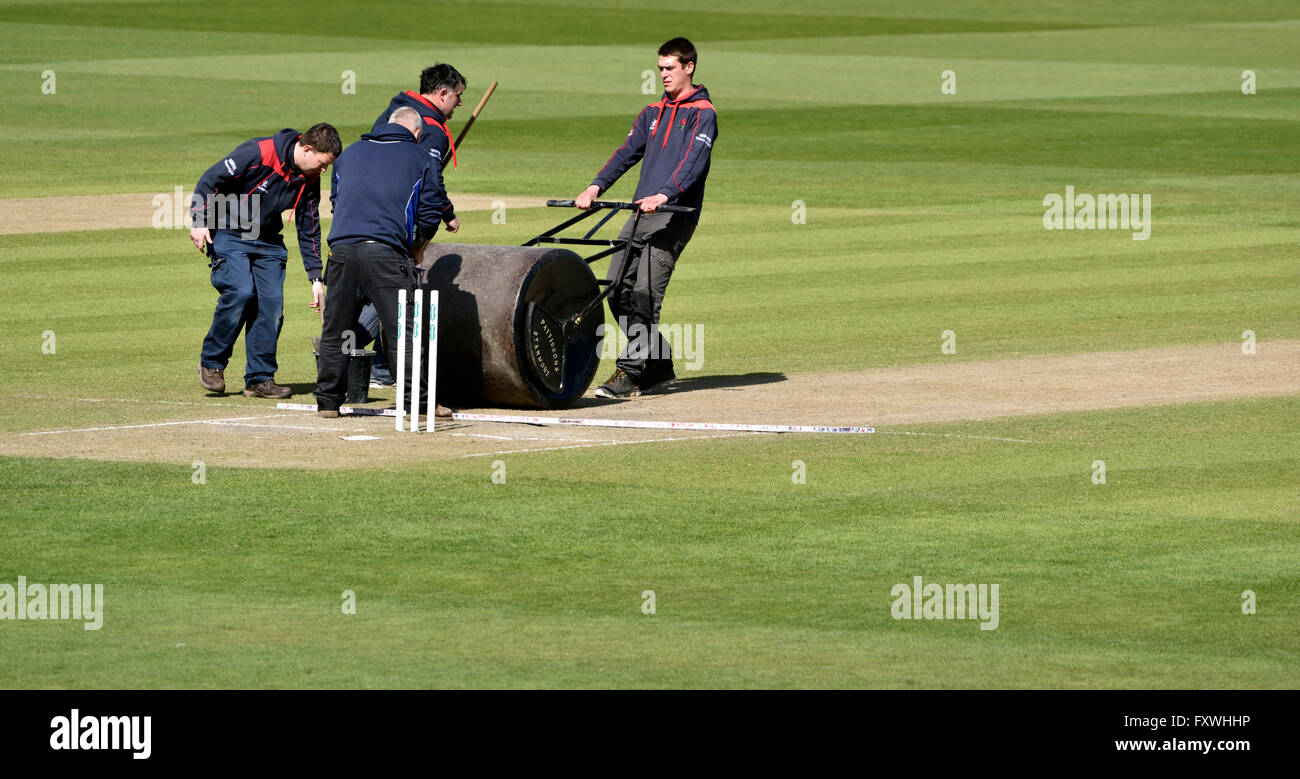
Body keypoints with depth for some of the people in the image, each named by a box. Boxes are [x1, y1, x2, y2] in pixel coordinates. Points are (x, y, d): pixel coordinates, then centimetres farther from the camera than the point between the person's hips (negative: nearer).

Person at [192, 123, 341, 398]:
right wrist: (199, 221, -20)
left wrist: (315, 277, 4)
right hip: (227, 235, -6)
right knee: (241, 292, -23)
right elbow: (211, 180, -17)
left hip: (268, 241, 6)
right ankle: (211, 363, -5)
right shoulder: (258, 153, -22)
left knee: (272, 301, -7)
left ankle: (260, 379, 1)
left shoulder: (309, 180, -1)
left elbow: (309, 230, 7)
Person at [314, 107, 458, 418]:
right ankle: (417, 401, -4)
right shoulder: (421, 159, 10)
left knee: (335, 330, 11)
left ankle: (328, 401, 13)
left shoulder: (351, 152, 22)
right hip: (386, 252, -3)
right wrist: (416, 247, 25)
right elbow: (431, 209, 7)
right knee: (402, 330, -2)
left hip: (341, 249, 4)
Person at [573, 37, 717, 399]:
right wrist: (596, 187, 0)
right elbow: (627, 153, 16)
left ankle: (630, 372, -13)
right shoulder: (652, 113, 22)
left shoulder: (702, 114, -1)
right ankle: (660, 367, 13)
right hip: (641, 213, 8)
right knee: (617, 293, 3)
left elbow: (693, 162, -15)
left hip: (674, 215, -8)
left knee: (646, 294, -15)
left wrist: (663, 195, -29)